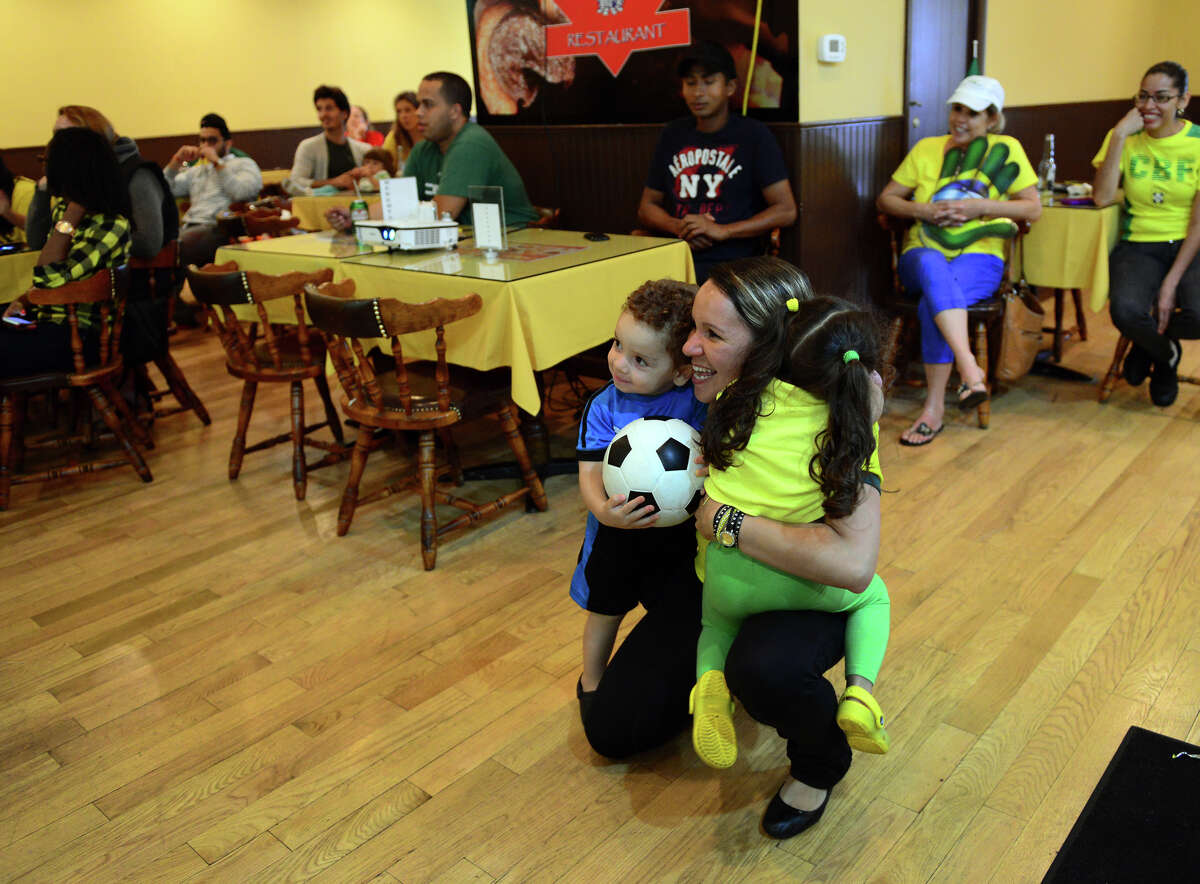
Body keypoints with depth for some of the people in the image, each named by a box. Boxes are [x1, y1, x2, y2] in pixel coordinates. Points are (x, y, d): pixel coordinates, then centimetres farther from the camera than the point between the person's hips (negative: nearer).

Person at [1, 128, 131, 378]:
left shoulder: (112, 226, -19)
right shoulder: (62, 209, 7)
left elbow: (49, 279, -26)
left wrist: (71, 217, -24)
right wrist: (23, 301, 2)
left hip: (81, 335, -9)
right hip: (44, 318, 9)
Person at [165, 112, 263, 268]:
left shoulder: (244, 164, 16)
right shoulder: (196, 170, 34)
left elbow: (241, 193, -7)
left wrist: (217, 162, -4)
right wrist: (175, 163, 13)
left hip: (217, 228, -5)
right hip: (189, 226, 6)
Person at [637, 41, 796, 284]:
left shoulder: (753, 135, 5)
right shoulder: (673, 135, 19)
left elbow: (786, 211, -1)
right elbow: (646, 208, 21)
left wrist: (722, 231, -11)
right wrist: (679, 227, -1)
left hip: (732, 263, -4)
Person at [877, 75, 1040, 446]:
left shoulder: (1007, 150, 12)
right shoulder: (927, 149, 17)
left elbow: (1033, 208, 7)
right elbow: (885, 199, 14)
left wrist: (980, 207, -7)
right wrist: (922, 211, -6)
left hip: (980, 255, -1)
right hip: (923, 253, 2)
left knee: (933, 303, -36)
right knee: (932, 266, -39)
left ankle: (934, 408, -30)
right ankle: (969, 368, -49)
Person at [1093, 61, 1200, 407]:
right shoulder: (1125, 137, 3)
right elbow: (1101, 197, -13)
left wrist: (1172, 281, -16)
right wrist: (1119, 135, -17)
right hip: (1138, 247, 0)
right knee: (1125, 310, -31)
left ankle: (1148, 341, 11)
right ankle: (1166, 354, 8)